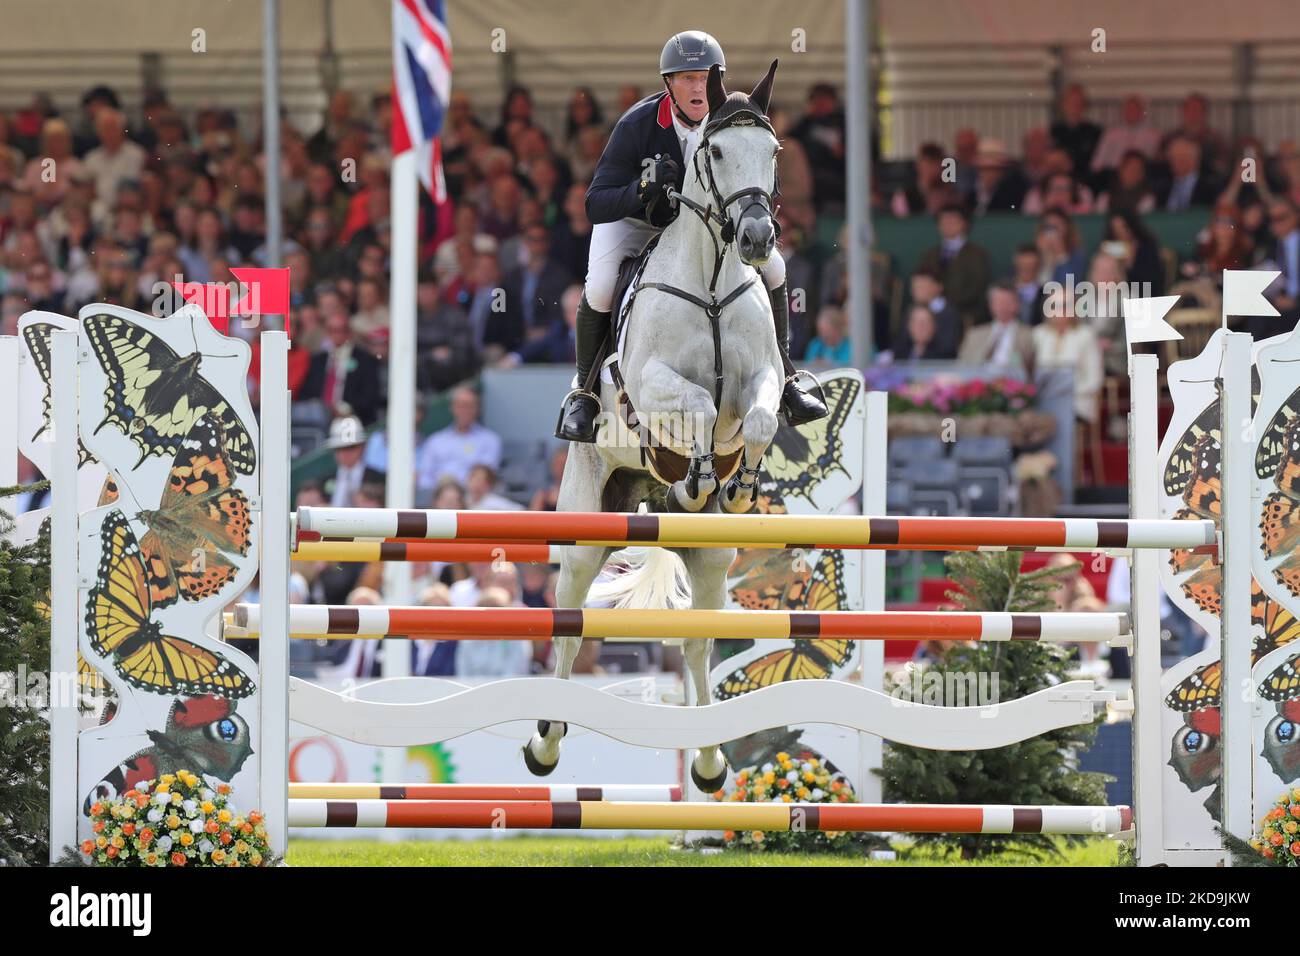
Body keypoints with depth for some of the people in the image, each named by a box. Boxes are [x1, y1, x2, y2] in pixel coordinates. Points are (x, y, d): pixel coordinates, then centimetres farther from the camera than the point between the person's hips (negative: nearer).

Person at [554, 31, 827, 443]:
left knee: (772, 268, -11)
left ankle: (782, 381, 6)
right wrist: (643, 188, -50)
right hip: (631, 219, -3)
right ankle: (583, 392, -6)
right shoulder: (636, 126, -32)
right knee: (600, 286, -28)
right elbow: (596, 206, -32)